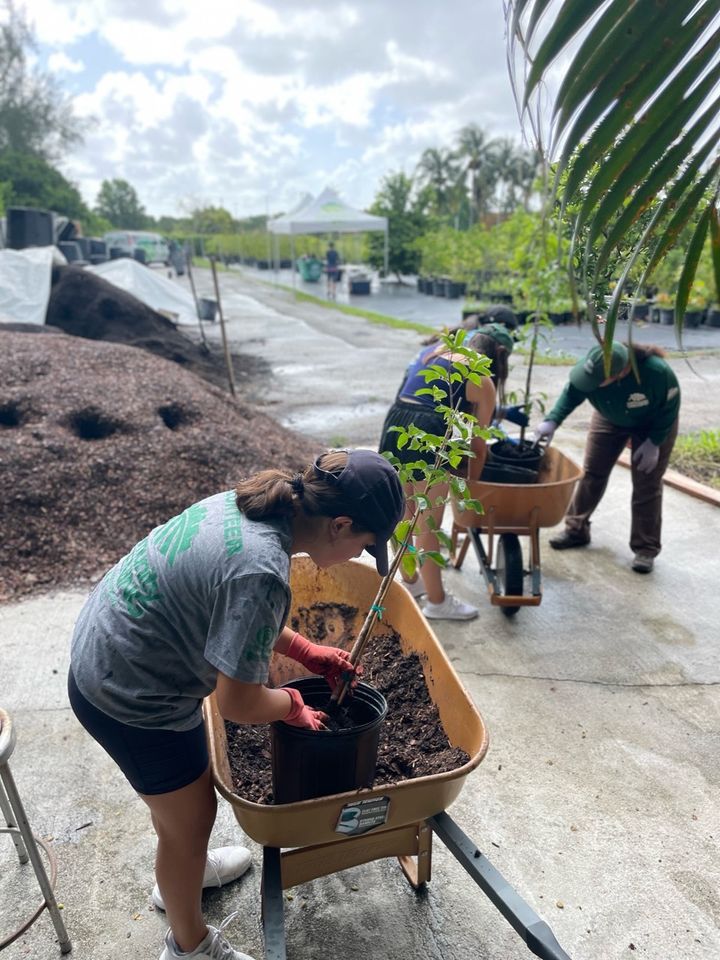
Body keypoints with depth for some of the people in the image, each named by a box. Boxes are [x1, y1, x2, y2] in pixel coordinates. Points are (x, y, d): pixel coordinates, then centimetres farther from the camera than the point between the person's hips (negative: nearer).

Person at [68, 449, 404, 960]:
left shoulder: (250, 502, -5)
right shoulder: (262, 572, -33)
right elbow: (238, 703, -25)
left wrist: (308, 652, 12)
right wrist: (292, 703, -4)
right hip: (132, 700, -9)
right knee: (193, 814, 16)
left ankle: (182, 870, 60)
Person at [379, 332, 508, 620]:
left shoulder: (433, 351, 22)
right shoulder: (483, 383, 7)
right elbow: (478, 445, 12)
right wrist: (473, 483, 25)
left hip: (394, 427, 6)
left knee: (403, 519, 20)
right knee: (428, 527, 7)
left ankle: (410, 582, 39)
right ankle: (437, 601, 23)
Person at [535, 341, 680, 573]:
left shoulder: (658, 372, -41)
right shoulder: (592, 366, -34)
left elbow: (670, 409, -24)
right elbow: (571, 393, -20)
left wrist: (654, 442, -24)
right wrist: (552, 420, -34)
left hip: (653, 425, -3)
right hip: (611, 419, 3)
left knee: (646, 485, -2)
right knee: (592, 473, 5)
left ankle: (645, 548, 8)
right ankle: (576, 529, 19)